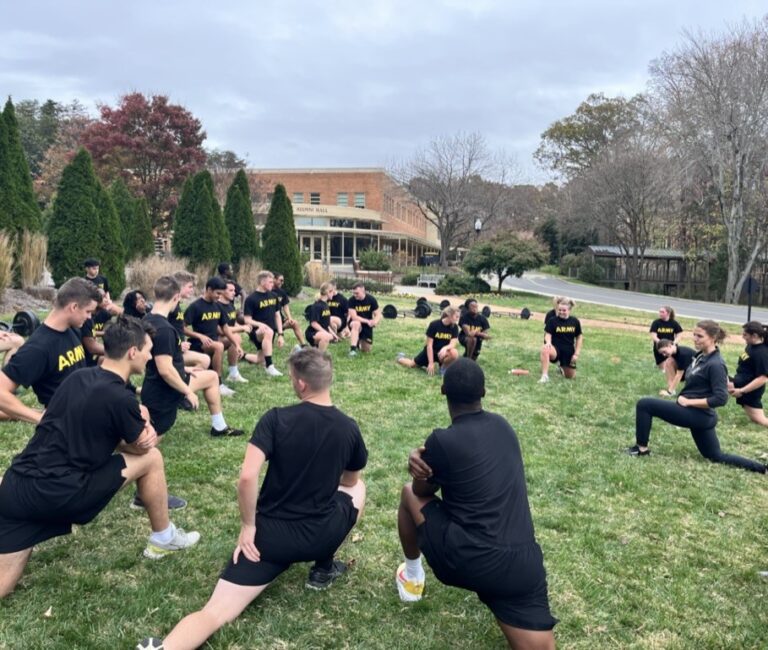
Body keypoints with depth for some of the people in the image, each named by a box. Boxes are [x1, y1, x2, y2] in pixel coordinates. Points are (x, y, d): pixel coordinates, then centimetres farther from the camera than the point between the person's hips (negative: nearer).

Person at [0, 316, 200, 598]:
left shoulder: (77, 377, 9)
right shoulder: (120, 398, -14)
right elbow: (143, 446, 4)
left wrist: (135, 422, 4)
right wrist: (143, 424, 25)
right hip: (58, 493, -7)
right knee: (151, 459, 8)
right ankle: (163, 539, 24)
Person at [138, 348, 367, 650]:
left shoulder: (276, 418, -13)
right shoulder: (349, 428, -4)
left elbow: (247, 477, -22)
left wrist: (248, 526, -7)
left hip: (271, 533, -2)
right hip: (321, 536, 2)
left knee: (215, 613, 0)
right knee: (357, 490, 30)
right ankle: (323, 569, 26)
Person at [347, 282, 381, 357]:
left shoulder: (371, 299, -12)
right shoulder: (351, 300, -17)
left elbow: (378, 315, -9)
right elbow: (354, 317, -24)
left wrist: (375, 321, -32)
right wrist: (367, 321, -33)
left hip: (367, 326, 3)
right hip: (355, 323, -3)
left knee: (367, 350, 2)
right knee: (356, 324, -40)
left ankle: (359, 342, 37)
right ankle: (353, 349, -33)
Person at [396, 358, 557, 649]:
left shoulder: (443, 440, -7)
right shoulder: (503, 426, 11)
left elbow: (421, 490, 10)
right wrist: (429, 458, 6)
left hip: (465, 560, -4)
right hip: (524, 565, 4)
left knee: (409, 494, 21)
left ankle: (412, 576, 34)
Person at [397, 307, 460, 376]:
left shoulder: (454, 327, -12)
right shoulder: (434, 324, -21)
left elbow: (453, 344, -19)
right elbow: (429, 345, -20)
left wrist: (445, 348, -43)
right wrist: (431, 363, -24)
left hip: (442, 352, 1)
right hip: (430, 351, -1)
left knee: (454, 353, -33)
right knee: (412, 364, 11)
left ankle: (443, 368, -4)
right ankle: (400, 358, 45)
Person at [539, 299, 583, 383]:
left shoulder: (575, 321, -2)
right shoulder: (552, 321, -9)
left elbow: (579, 337, 7)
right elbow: (548, 334, -9)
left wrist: (576, 353, 2)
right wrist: (548, 342, -33)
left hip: (569, 351, 3)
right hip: (555, 349, -3)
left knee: (570, 376, 13)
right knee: (545, 349, -40)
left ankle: (562, 367, 51)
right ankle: (544, 376, -31)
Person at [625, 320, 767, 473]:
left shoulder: (716, 364, -20)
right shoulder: (702, 356, 7)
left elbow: (721, 399, -24)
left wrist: (689, 401, -20)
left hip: (698, 415, -10)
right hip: (698, 415, 10)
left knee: (644, 405, -10)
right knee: (716, 456, 22)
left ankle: (642, 448, 1)